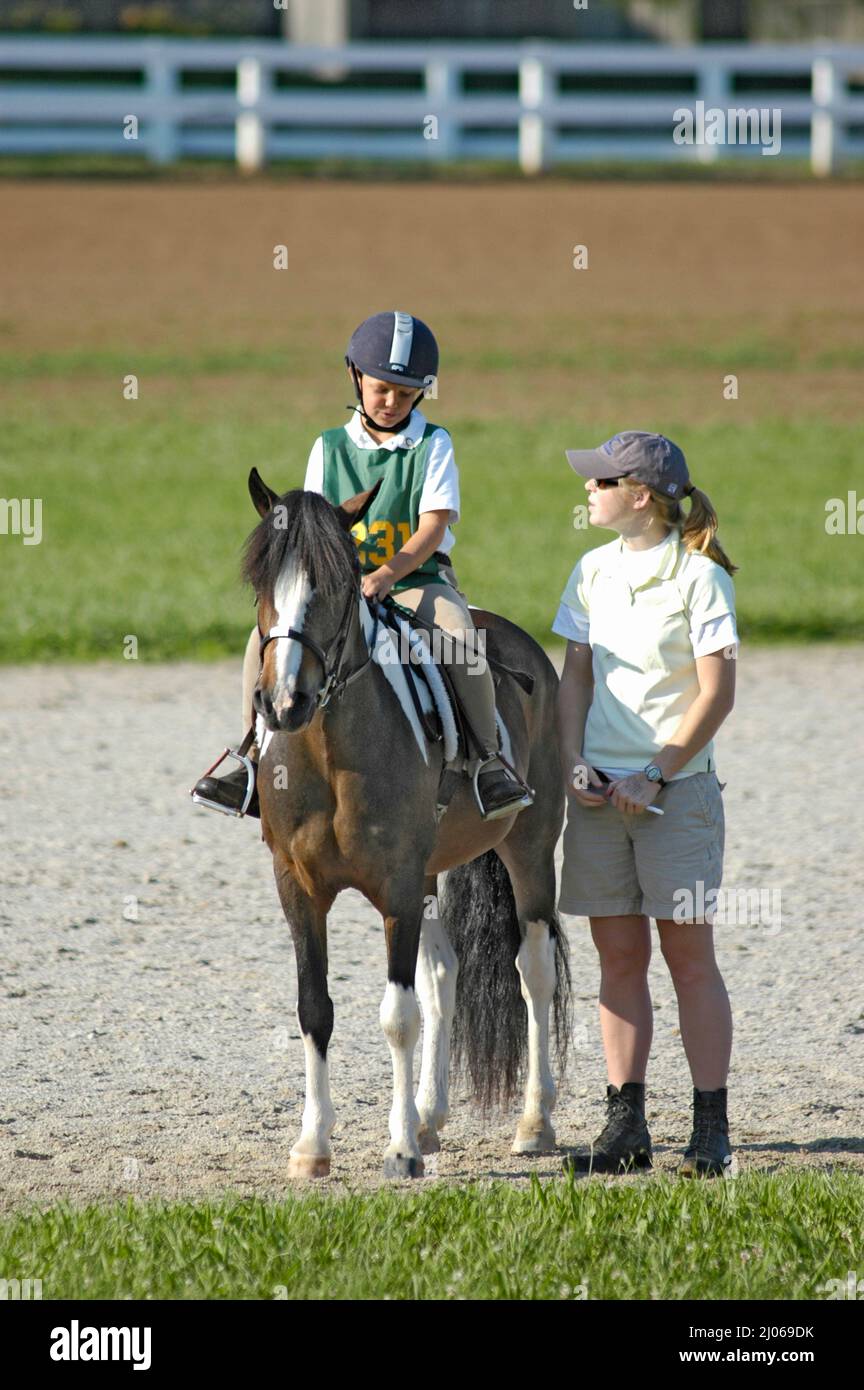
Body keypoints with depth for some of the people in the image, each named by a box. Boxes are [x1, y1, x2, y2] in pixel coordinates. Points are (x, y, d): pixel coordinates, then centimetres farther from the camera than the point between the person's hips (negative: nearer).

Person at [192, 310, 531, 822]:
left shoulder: (433, 445, 1)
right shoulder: (330, 448, 9)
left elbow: (433, 528, -9)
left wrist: (384, 575, -25)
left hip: (417, 580, -3)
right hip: (341, 584, 3)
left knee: (460, 637, -34)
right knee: (266, 636, -19)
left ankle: (488, 763, -26)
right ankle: (255, 761, -11)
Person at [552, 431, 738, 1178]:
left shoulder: (699, 575, -8)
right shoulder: (593, 572, 9)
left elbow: (717, 694, -11)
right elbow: (577, 675, 12)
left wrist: (656, 774, -15)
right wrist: (575, 762, -3)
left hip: (676, 783, -5)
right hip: (601, 787, 5)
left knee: (689, 954, -2)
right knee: (618, 957, 6)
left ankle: (711, 1129, 2)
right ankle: (626, 1124, 11)